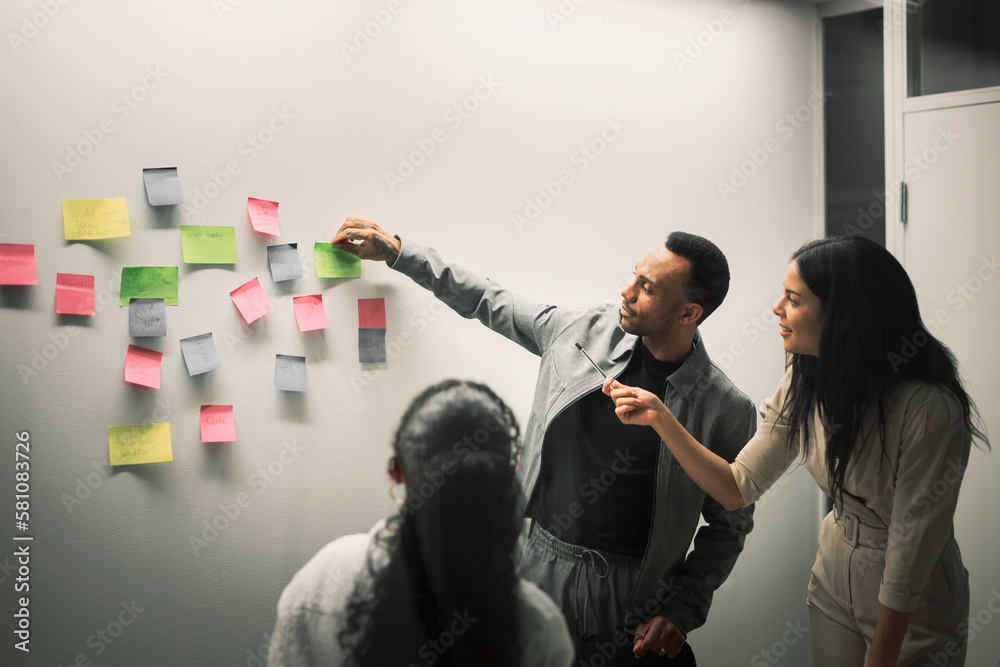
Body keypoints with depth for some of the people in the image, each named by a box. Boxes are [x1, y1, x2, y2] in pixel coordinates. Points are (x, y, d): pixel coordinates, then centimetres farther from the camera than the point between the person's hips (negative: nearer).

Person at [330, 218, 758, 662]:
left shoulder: (725, 409, -12)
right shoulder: (586, 330, -4)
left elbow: (729, 524, -1)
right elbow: (492, 303, 9)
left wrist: (683, 613, -8)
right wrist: (397, 251, 9)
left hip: (627, 589, -3)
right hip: (540, 564, 3)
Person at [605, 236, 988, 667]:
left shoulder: (929, 410, -30)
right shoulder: (804, 381, -9)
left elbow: (910, 562, -25)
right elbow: (739, 487, -6)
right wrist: (660, 417, -14)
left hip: (911, 615, -6)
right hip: (833, 580, 6)